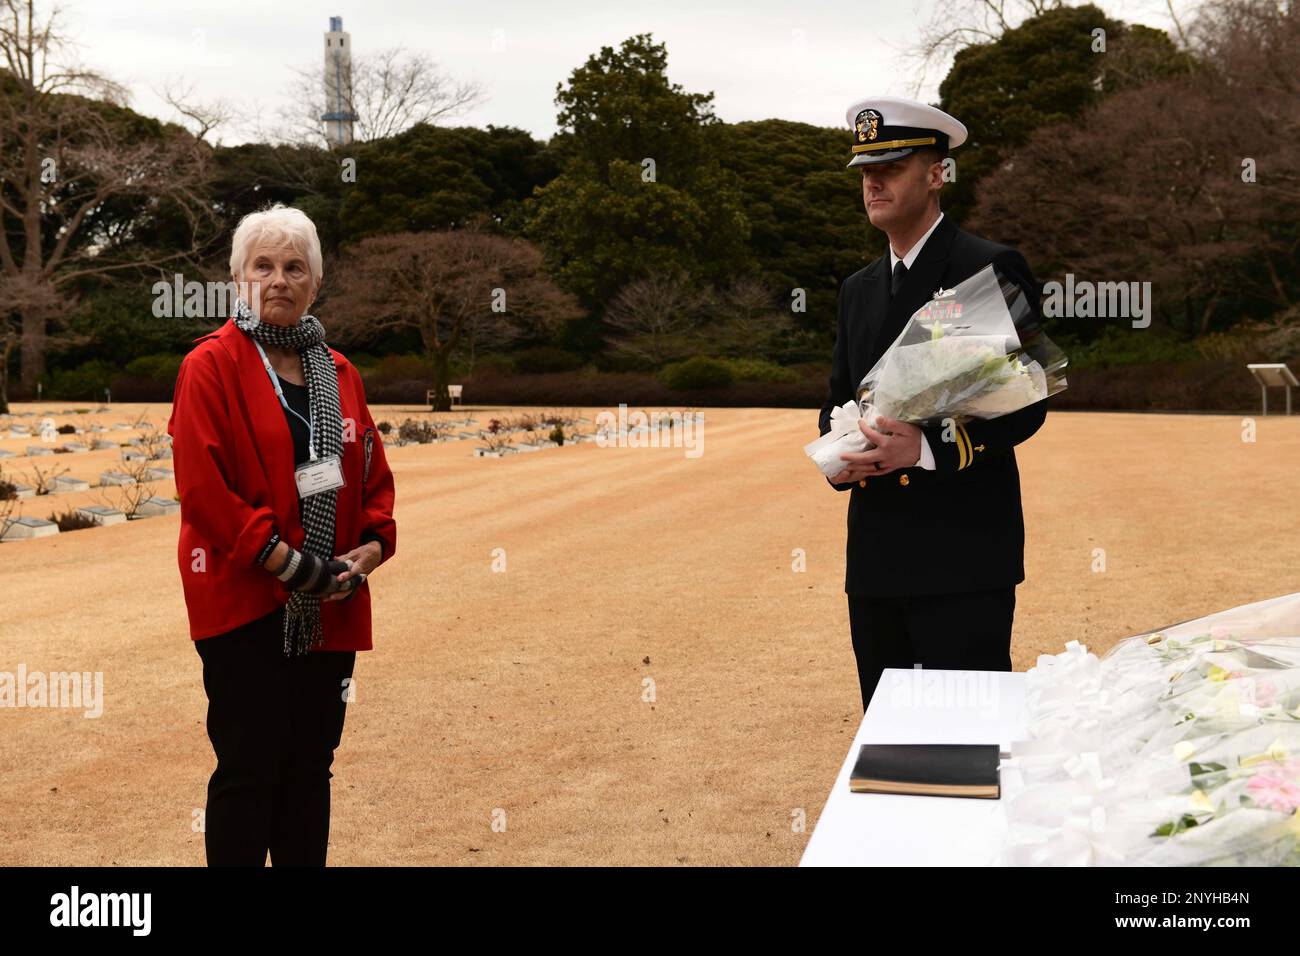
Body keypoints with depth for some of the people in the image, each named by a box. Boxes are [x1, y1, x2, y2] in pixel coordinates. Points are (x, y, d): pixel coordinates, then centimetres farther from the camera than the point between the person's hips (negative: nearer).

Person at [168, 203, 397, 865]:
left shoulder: (338, 373, 13)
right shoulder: (211, 366, -6)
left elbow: (373, 474, 14)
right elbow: (200, 483, -14)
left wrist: (372, 547, -4)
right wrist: (285, 561, -18)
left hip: (330, 608, 6)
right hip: (245, 600, -6)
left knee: (311, 767, 12)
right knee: (248, 770, -1)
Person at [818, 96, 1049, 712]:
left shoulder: (992, 270, -4)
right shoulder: (859, 289, 17)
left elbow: (1025, 401, -10)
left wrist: (930, 448, -22)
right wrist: (838, 456, -1)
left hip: (963, 553, -6)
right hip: (874, 557, 7)